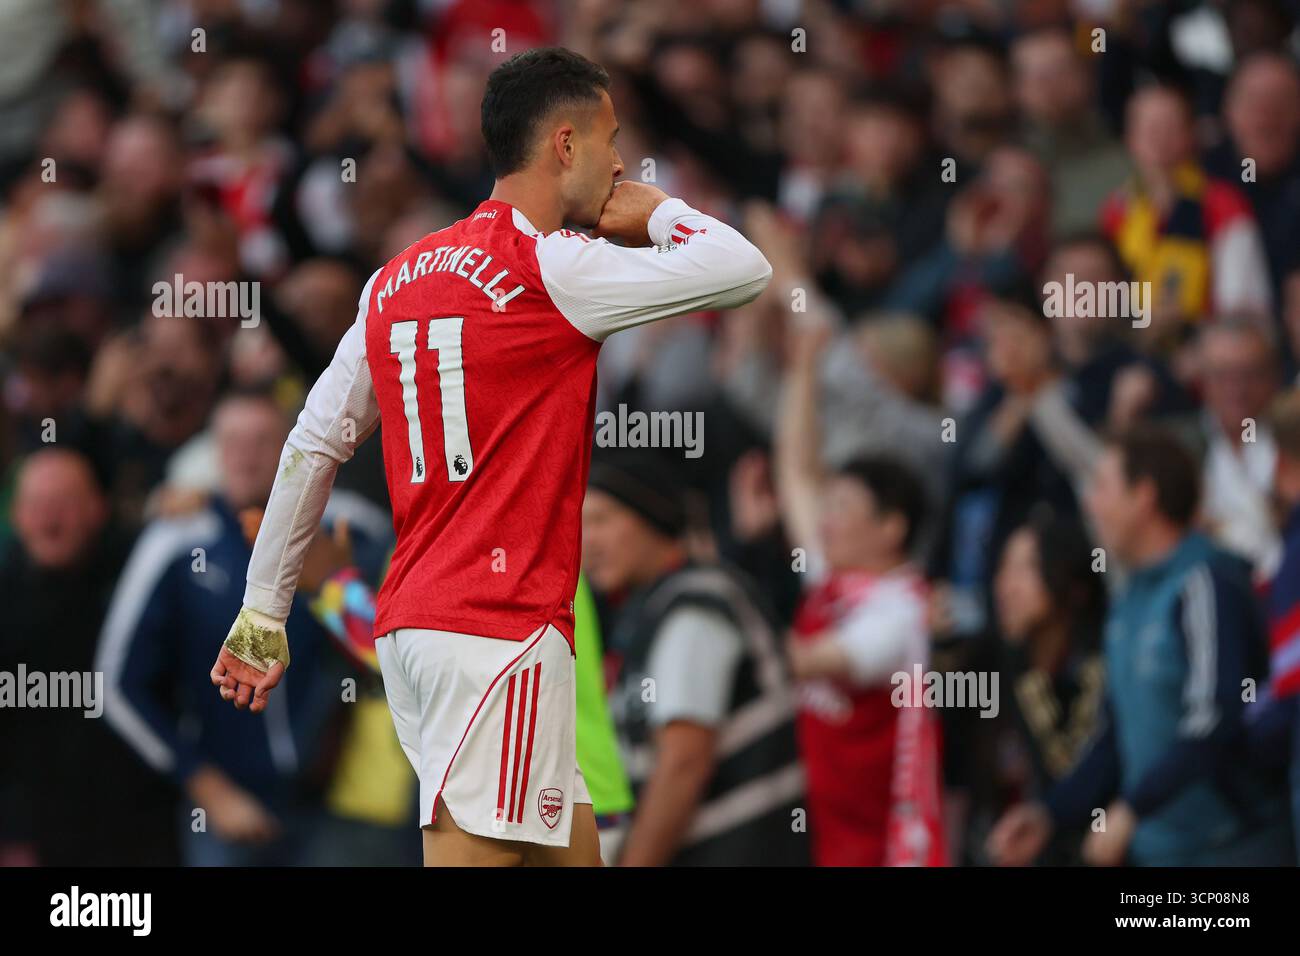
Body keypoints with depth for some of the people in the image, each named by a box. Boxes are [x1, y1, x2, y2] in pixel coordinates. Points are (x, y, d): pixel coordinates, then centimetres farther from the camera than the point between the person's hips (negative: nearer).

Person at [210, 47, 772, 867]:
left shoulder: (400, 278, 14)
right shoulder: (549, 268, -9)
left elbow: (315, 445, 15)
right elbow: (744, 271, -10)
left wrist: (262, 614, 20)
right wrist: (657, 213, 10)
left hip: (411, 626, 9)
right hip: (503, 626, -9)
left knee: (571, 852, 14)